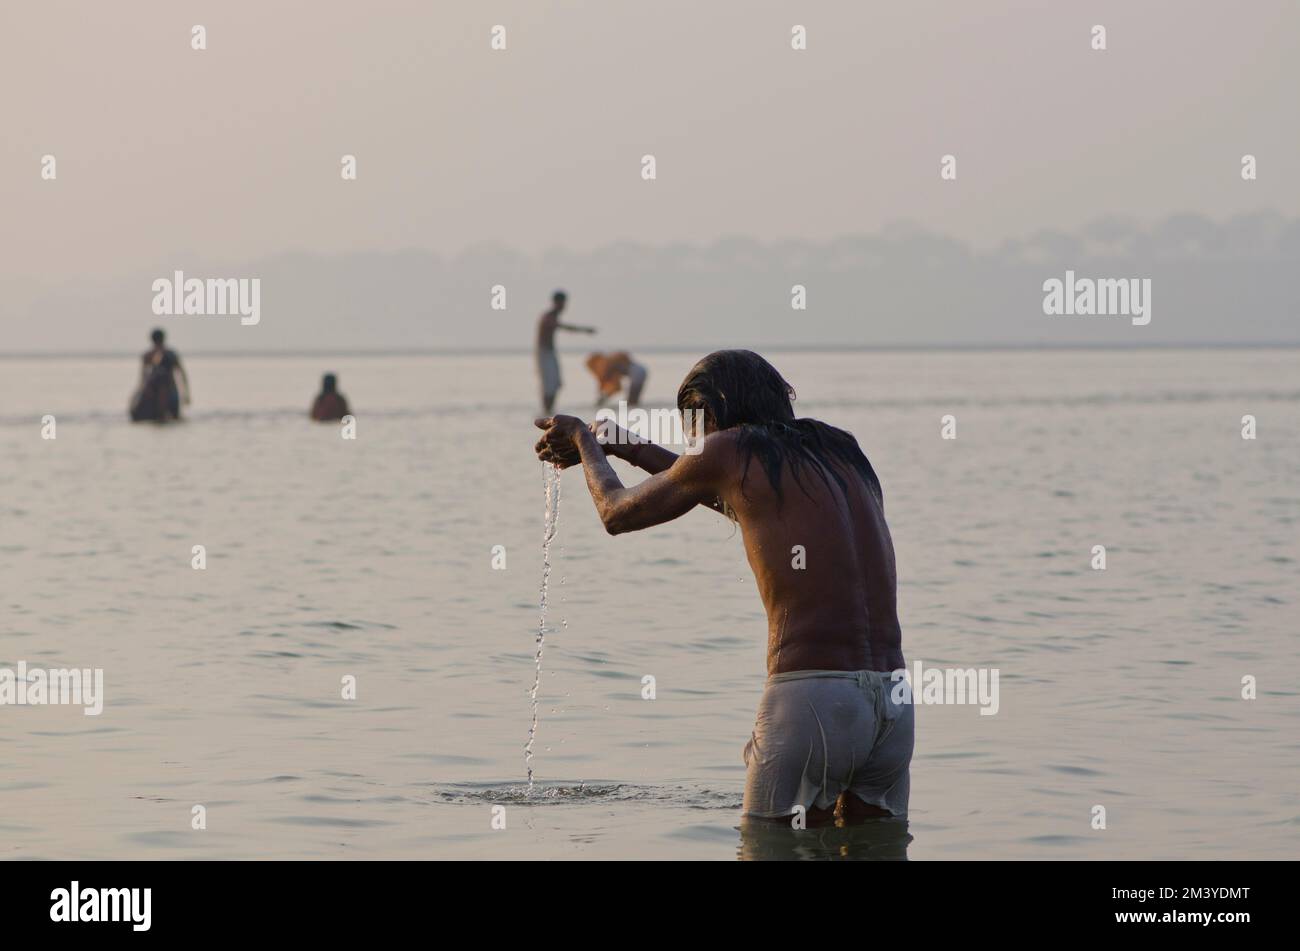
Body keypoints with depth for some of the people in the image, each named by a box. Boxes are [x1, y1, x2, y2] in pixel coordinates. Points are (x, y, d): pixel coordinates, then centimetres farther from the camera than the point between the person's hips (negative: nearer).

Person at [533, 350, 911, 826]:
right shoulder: (840, 449, 20)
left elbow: (617, 513, 18)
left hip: (810, 694, -6)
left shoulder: (730, 450, 2)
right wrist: (623, 445, 46)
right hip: (895, 702, 6)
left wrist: (586, 440, 38)